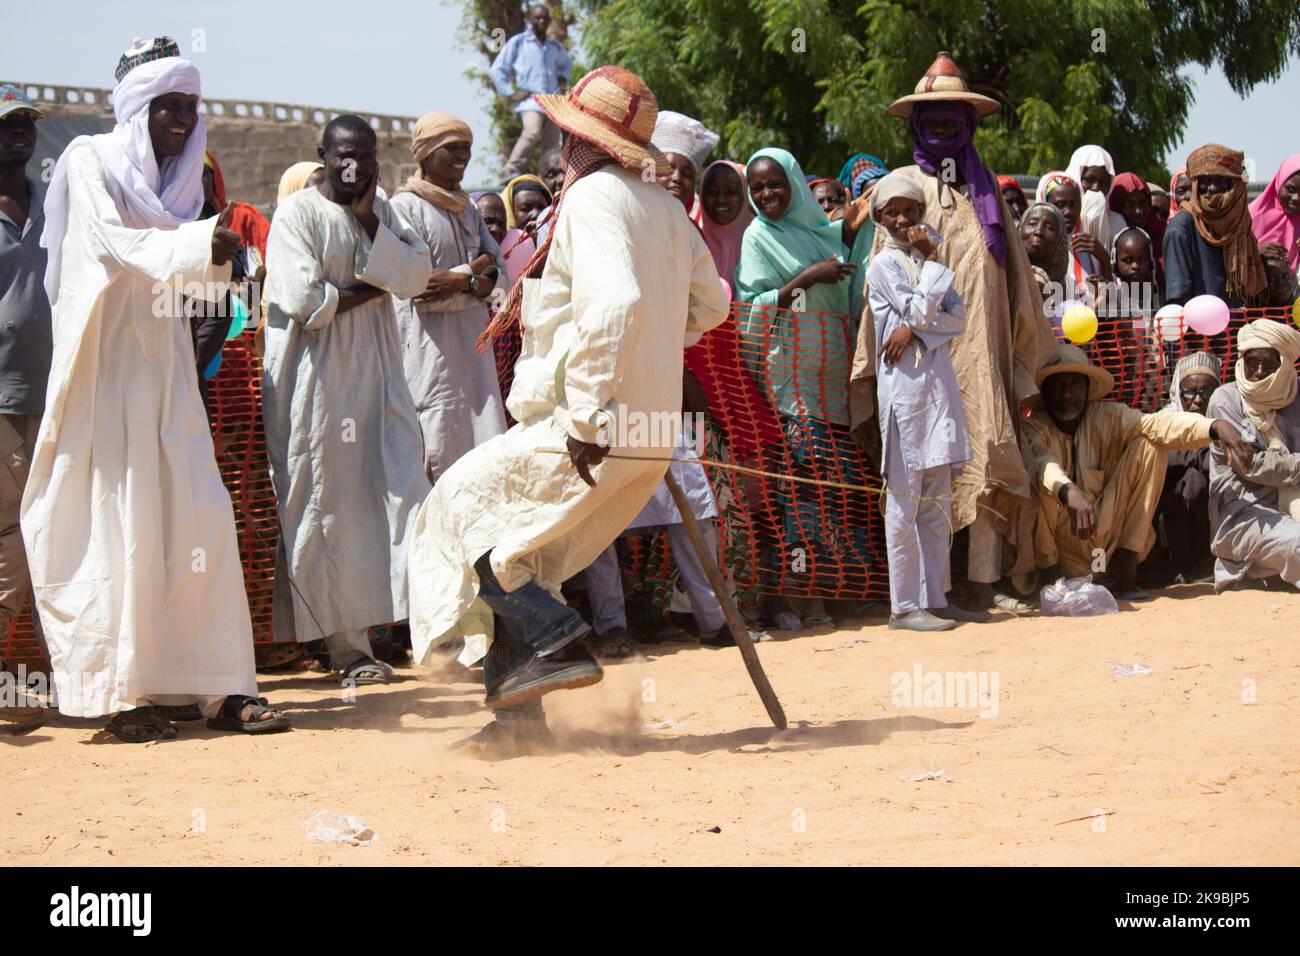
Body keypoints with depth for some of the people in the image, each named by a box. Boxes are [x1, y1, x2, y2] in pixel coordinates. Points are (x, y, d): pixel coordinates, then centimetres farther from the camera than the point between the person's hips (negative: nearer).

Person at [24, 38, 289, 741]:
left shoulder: (179, 177, 16)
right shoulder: (91, 162, -3)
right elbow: (109, 242, -18)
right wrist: (198, 244, -30)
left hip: (166, 366, 6)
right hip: (107, 364, -6)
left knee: (198, 517, -2)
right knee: (120, 520, -9)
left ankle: (216, 687, -3)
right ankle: (123, 693, -6)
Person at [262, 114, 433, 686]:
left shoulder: (384, 212, 12)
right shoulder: (297, 213, -6)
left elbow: (416, 277, -2)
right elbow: (302, 300, -17)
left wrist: (369, 220, -10)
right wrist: (368, 290, -6)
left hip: (378, 373, 5)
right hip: (317, 379, -5)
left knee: (404, 489, -4)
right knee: (328, 508, -2)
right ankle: (346, 644, 2)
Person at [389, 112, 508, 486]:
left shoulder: (467, 209, 17)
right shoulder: (405, 207, -6)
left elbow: (499, 276, 10)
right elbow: (417, 288, -15)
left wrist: (461, 283, -9)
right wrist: (474, 272, -5)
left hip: (471, 342, 7)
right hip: (429, 346, -7)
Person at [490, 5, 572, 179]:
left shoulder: (555, 47, 19)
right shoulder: (518, 42, 4)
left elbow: (566, 63, 41)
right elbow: (497, 70, 4)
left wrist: (563, 77, 20)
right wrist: (510, 94, -4)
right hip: (530, 100, -6)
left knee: (552, 145, 4)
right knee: (532, 132, -31)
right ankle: (512, 173, -30)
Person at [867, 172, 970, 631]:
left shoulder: (924, 259, 17)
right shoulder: (884, 265, -2)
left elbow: (958, 318, 6)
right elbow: (920, 310, -14)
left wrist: (914, 330, -10)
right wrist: (932, 261, -5)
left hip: (938, 382, 7)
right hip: (904, 386, -7)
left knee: (938, 502, 7)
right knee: (905, 499, -5)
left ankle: (933, 598, 12)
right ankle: (904, 606, -4)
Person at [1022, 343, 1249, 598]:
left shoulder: (1105, 417, 3)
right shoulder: (1033, 427, -7)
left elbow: (1156, 424, -14)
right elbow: (1040, 462, -30)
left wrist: (1214, 427, -32)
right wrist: (1069, 492, -51)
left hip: (1107, 536, 4)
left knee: (1149, 446, -10)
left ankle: (1124, 566, -12)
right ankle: (1050, 574, -18)